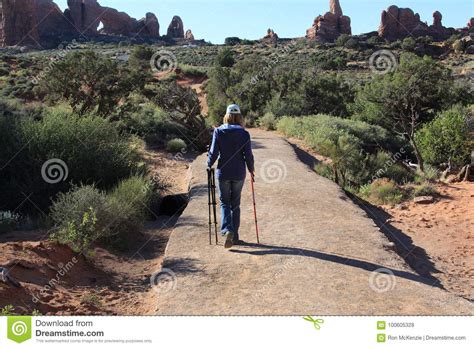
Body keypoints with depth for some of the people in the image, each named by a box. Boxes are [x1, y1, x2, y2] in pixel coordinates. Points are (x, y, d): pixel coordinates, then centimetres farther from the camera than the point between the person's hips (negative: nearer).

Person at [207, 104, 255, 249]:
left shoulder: (218, 131, -5)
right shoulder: (244, 134, -6)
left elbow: (213, 152, -4)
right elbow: (248, 155, -5)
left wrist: (209, 165, 15)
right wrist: (251, 170, 11)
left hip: (223, 173, 0)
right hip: (239, 174, 0)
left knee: (224, 202, 11)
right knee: (235, 204, 13)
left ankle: (227, 230, -12)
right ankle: (235, 236, 17)